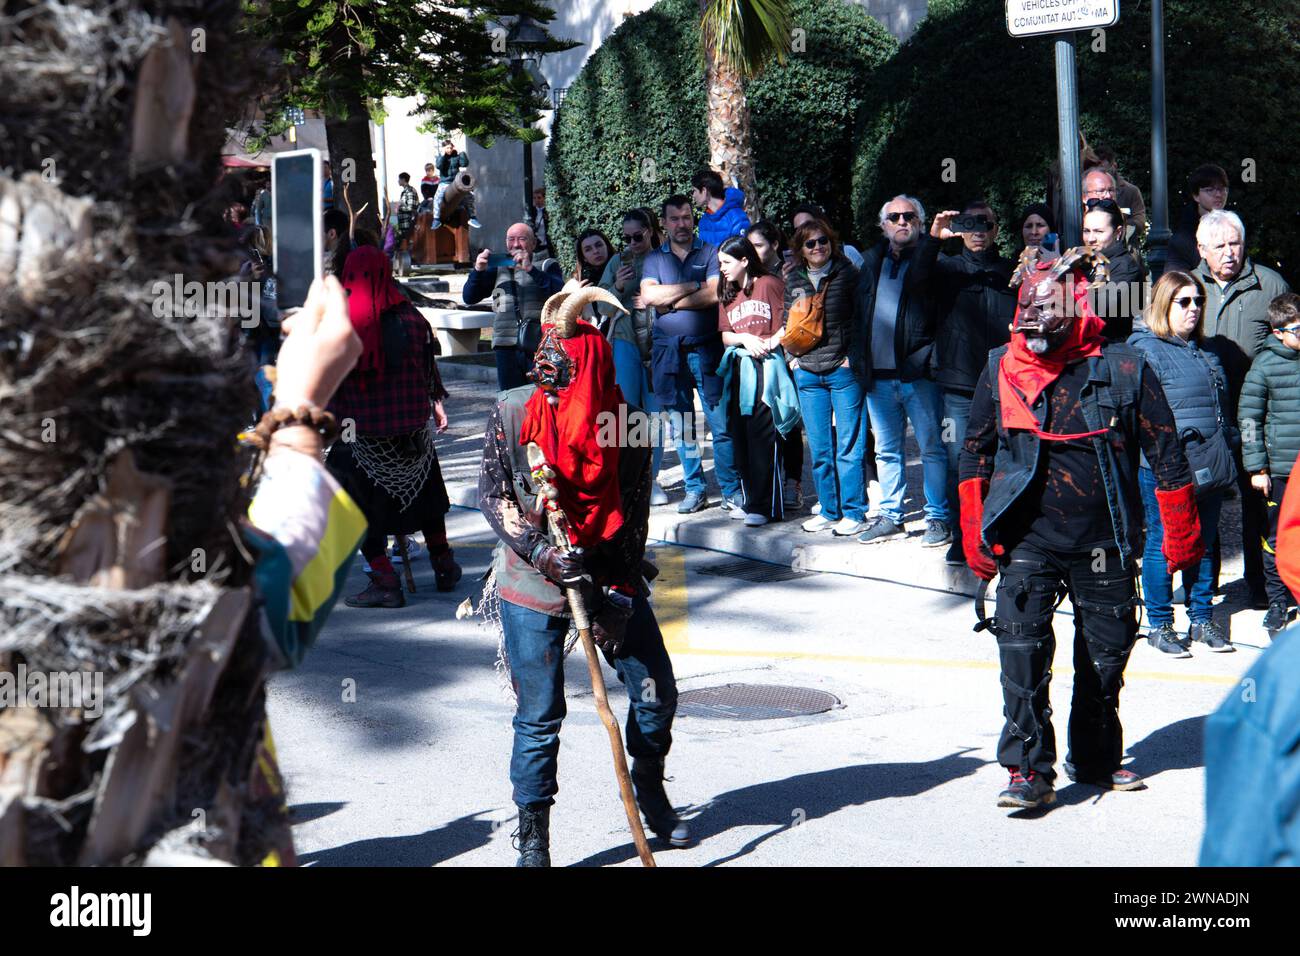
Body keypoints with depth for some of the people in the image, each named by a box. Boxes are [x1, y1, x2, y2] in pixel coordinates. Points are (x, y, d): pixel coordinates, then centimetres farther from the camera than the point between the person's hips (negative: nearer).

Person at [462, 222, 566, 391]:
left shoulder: (547, 266, 10)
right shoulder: (498, 269, 19)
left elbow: (559, 292, -11)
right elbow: (469, 298, 13)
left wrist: (530, 269, -21)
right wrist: (478, 271, -4)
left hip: (540, 347, -3)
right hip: (507, 347, 3)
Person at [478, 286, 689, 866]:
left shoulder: (625, 423, -7)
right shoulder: (514, 412, -8)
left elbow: (633, 515, -5)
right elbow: (492, 493, -6)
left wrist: (614, 597, -13)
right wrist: (541, 551, -19)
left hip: (611, 577, 2)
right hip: (532, 582, -2)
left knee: (656, 693, 6)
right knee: (539, 714, -1)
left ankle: (650, 792, 34)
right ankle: (532, 839, 14)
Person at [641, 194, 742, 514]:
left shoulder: (710, 253, 6)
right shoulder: (654, 259, 13)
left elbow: (716, 293, -10)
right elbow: (649, 295, -5)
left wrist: (669, 300, -6)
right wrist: (692, 287, -7)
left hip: (706, 349, -3)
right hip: (668, 352, 3)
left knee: (721, 424, -6)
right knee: (681, 426, 6)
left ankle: (731, 492, -2)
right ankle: (694, 489, 15)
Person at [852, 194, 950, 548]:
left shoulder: (930, 257, 1)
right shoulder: (872, 261, 16)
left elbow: (918, 279, -20)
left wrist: (932, 240, -26)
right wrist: (859, 360, 14)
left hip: (918, 372, -6)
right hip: (878, 375, 6)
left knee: (932, 448, -2)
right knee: (886, 451, 13)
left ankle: (938, 519, 4)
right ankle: (890, 517, 21)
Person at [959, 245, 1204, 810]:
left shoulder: (1123, 369, -7)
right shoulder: (1001, 369, -1)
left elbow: (1166, 454, 0)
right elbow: (975, 454, 9)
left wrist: (1181, 537, 2)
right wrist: (975, 533, 4)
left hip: (1104, 544, 0)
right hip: (1027, 536, 0)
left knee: (1105, 656, 11)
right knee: (1021, 643, -15)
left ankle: (1095, 759, 30)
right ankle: (1030, 769, -11)